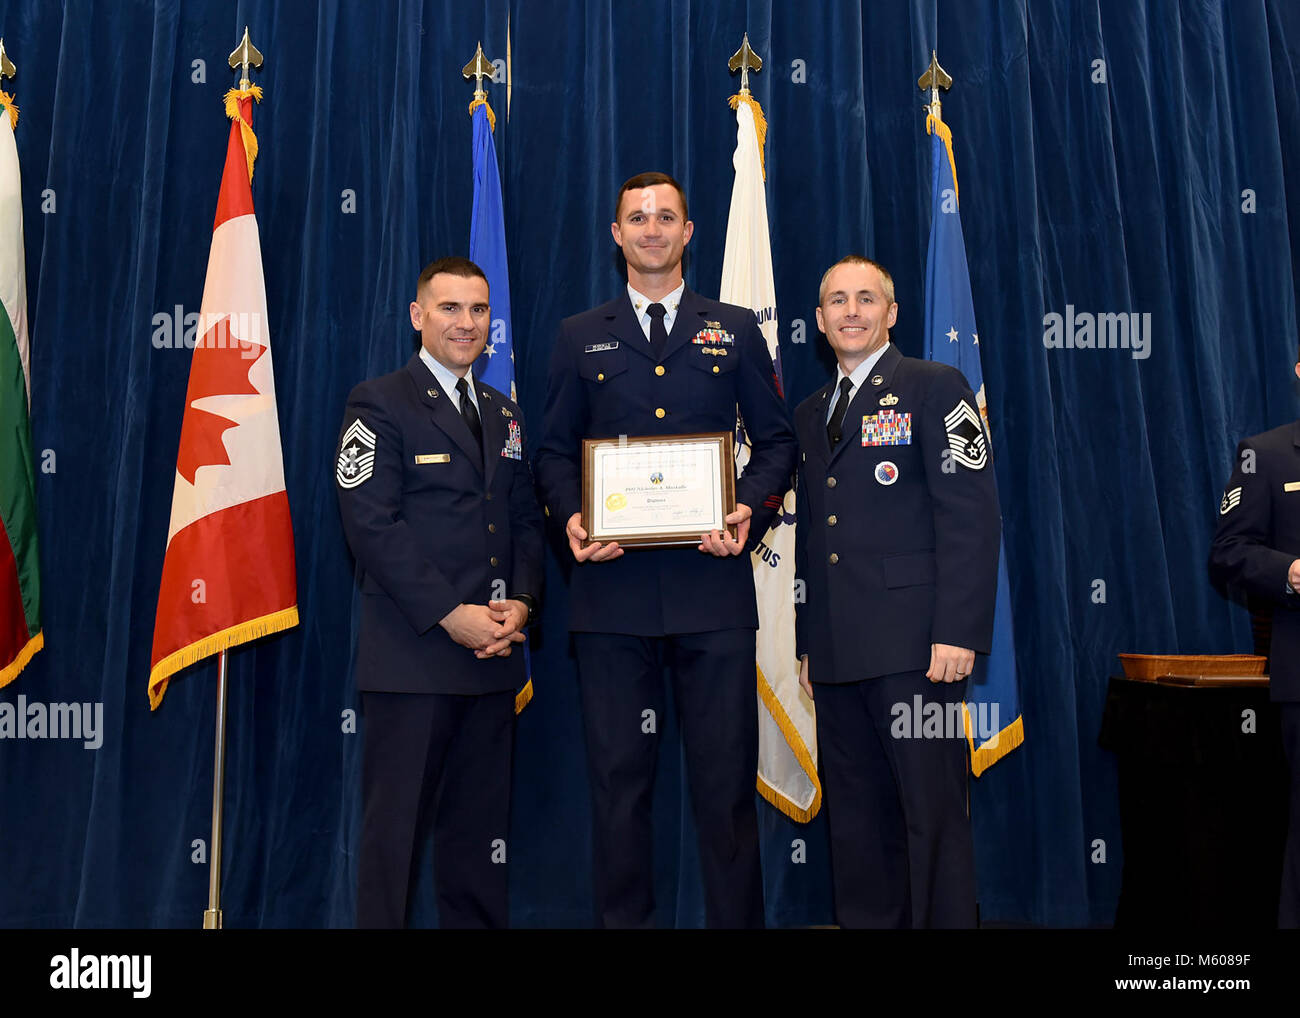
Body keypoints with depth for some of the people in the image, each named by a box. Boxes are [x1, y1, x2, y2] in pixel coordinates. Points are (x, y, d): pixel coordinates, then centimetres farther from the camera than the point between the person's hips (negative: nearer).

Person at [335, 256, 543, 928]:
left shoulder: (504, 414, 17)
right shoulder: (379, 404, -3)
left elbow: (526, 519, 16)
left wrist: (521, 603, -2)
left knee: (480, 825, 13)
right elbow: (372, 526, -12)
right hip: (411, 654, -6)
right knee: (395, 825, 1)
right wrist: (451, 615, -16)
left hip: (492, 652, 6)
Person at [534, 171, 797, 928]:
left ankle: (737, 917, 18)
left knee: (727, 776, 4)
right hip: (612, 587, 1)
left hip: (713, 586, 0)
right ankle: (623, 917, 21)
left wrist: (750, 511, -8)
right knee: (619, 776, 7)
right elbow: (555, 450, 11)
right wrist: (571, 518, -7)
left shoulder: (736, 329, 12)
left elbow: (776, 440, 10)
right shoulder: (580, 338, 13)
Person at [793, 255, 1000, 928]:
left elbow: (972, 515, -8)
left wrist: (958, 633, -16)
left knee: (933, 814, -2)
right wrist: (806, 641, 16)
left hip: (913, 646, -6)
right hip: (836, 654, 6)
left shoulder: (935, 388, 0)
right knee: (856, 820, 11)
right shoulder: (810, 414, 19)